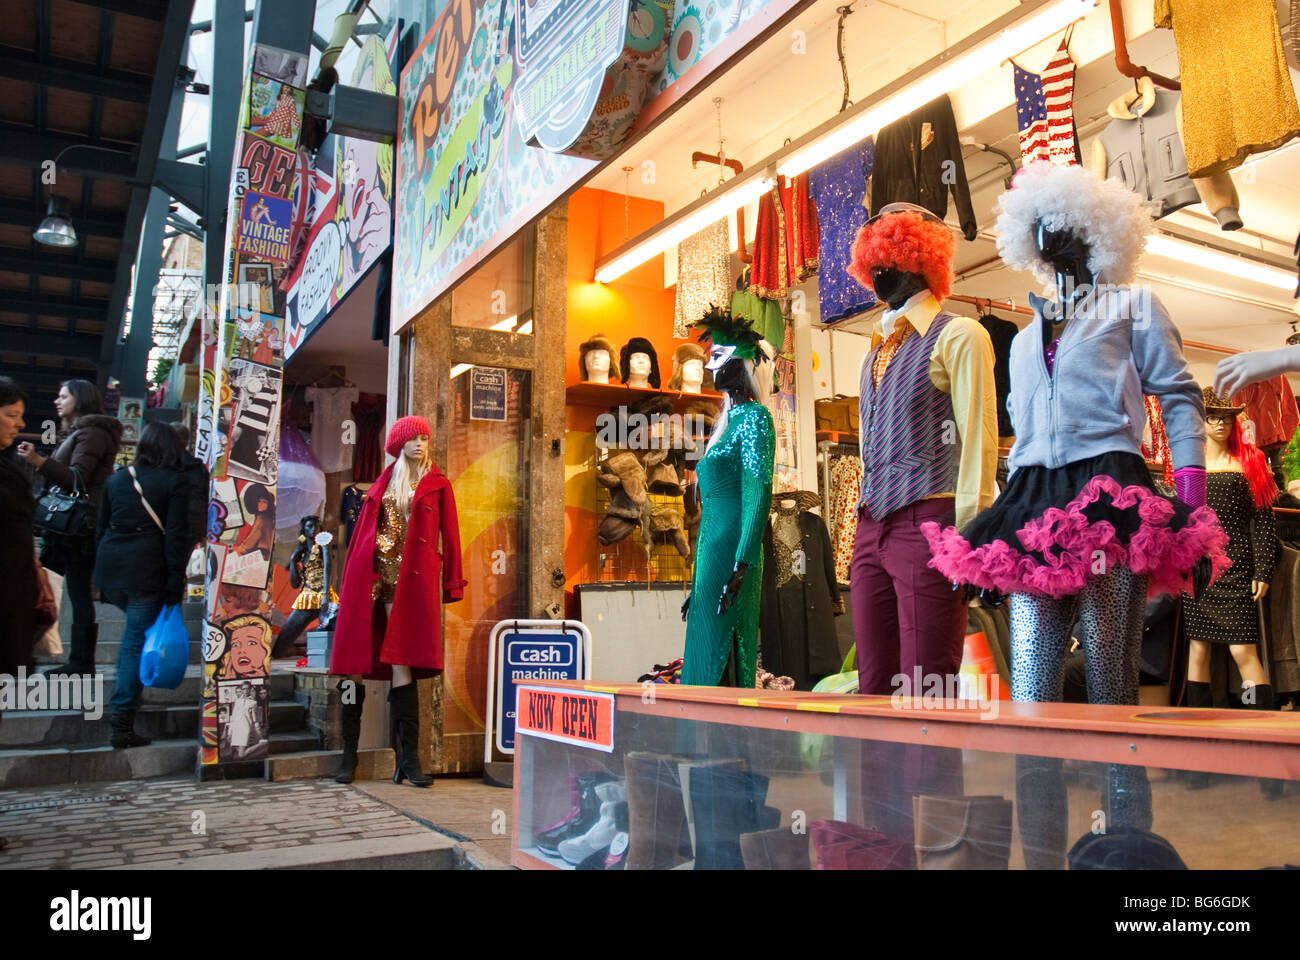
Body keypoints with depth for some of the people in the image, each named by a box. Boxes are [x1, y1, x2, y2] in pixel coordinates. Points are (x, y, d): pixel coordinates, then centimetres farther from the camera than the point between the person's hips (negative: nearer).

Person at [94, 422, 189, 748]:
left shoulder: (116, 479, 12)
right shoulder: (174, 482, -4)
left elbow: (101, 527, 16)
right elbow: (175, 536, -10)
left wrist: (103, 576, 21)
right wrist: (175, 584, -9)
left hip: (110, 566, 5)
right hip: (146, 571, -5)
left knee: (136, 627, 30)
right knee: (138, 640, -3)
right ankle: (122, 723, -4)